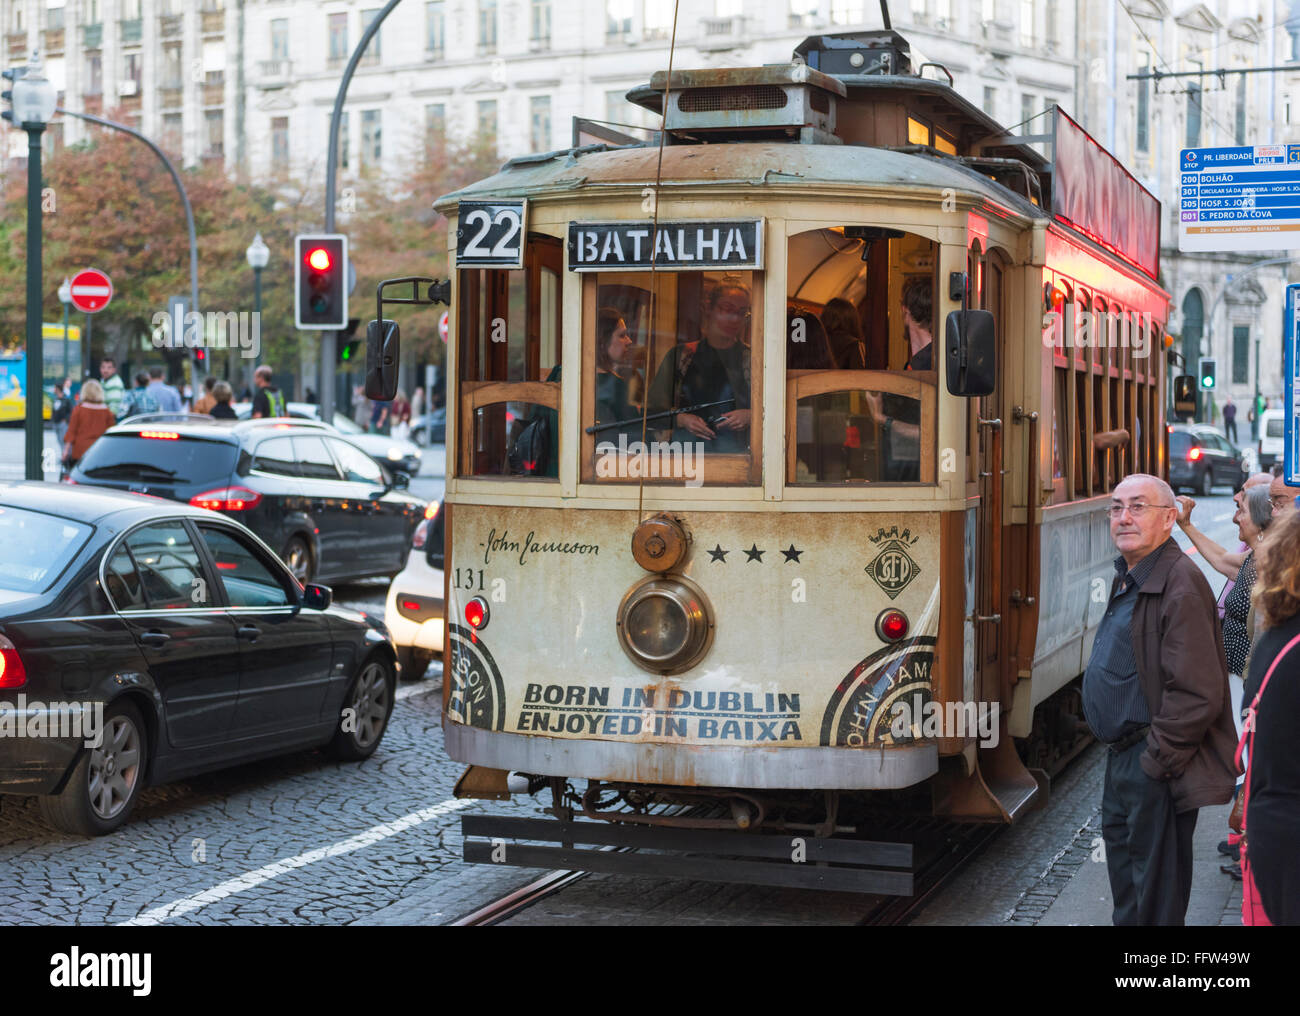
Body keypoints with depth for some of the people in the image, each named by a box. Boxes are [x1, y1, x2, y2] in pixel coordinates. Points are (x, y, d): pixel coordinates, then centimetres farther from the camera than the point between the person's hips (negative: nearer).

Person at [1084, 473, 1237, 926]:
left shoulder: (1180, 583, -22)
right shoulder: (1129, 577, 11)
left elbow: (1196, 694, -26)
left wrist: (1157, 760, -21)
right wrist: (1122, 753, 17)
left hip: (1157, 769, -10)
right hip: (1124, 755, 10)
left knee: (1155, 891, -1)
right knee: (1120, 847, 23)